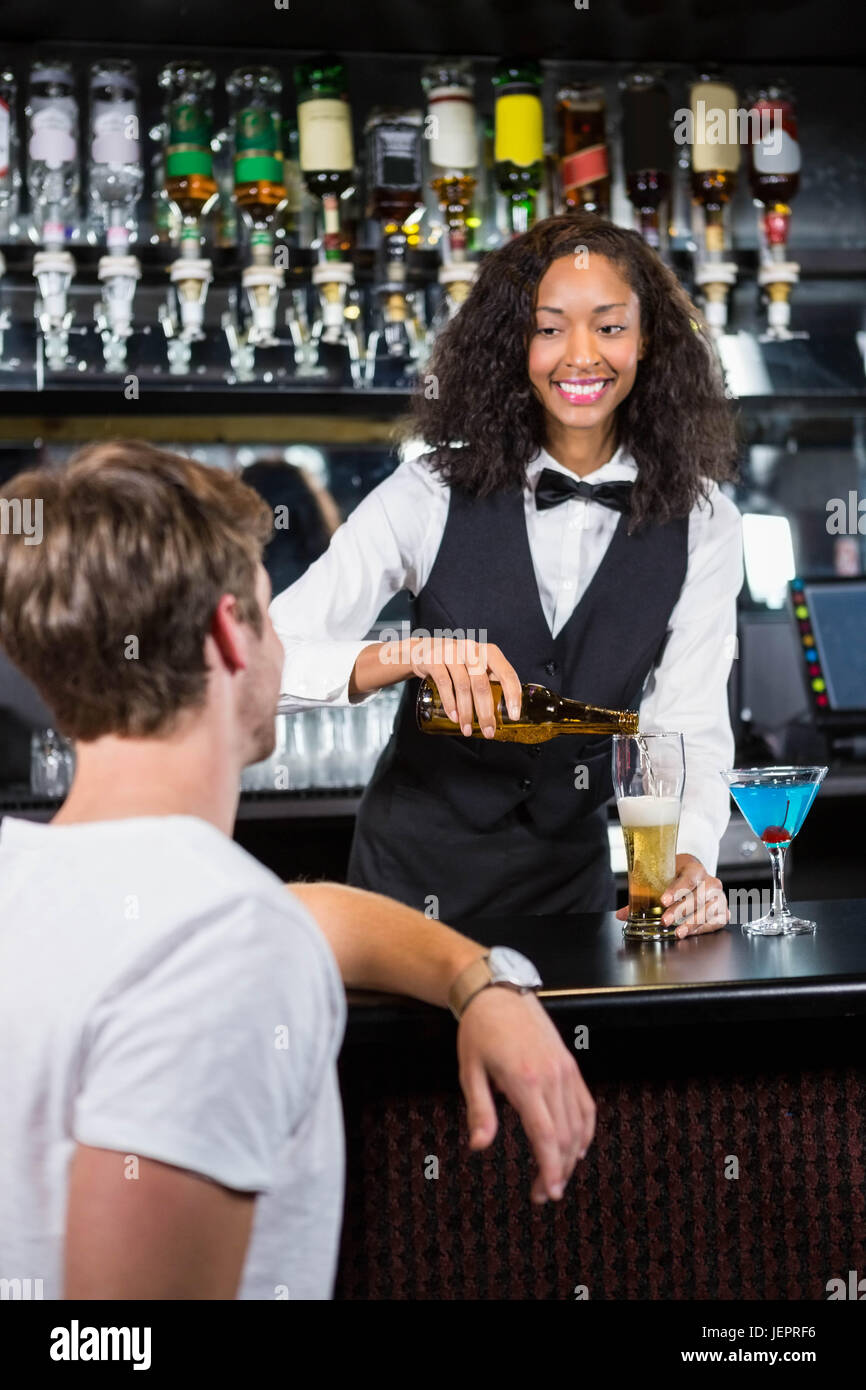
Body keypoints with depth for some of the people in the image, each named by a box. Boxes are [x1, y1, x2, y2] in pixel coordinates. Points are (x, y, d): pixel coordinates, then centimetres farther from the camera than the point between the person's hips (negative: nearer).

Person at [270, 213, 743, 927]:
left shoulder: (702, 526, -4)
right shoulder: (433, 494, -10)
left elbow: (691, 729, -8)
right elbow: (267, 653, -16)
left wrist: (689, 859, -27)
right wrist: (410, 655, -34)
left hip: (573, 881, 2)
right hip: (413, 874, -1)